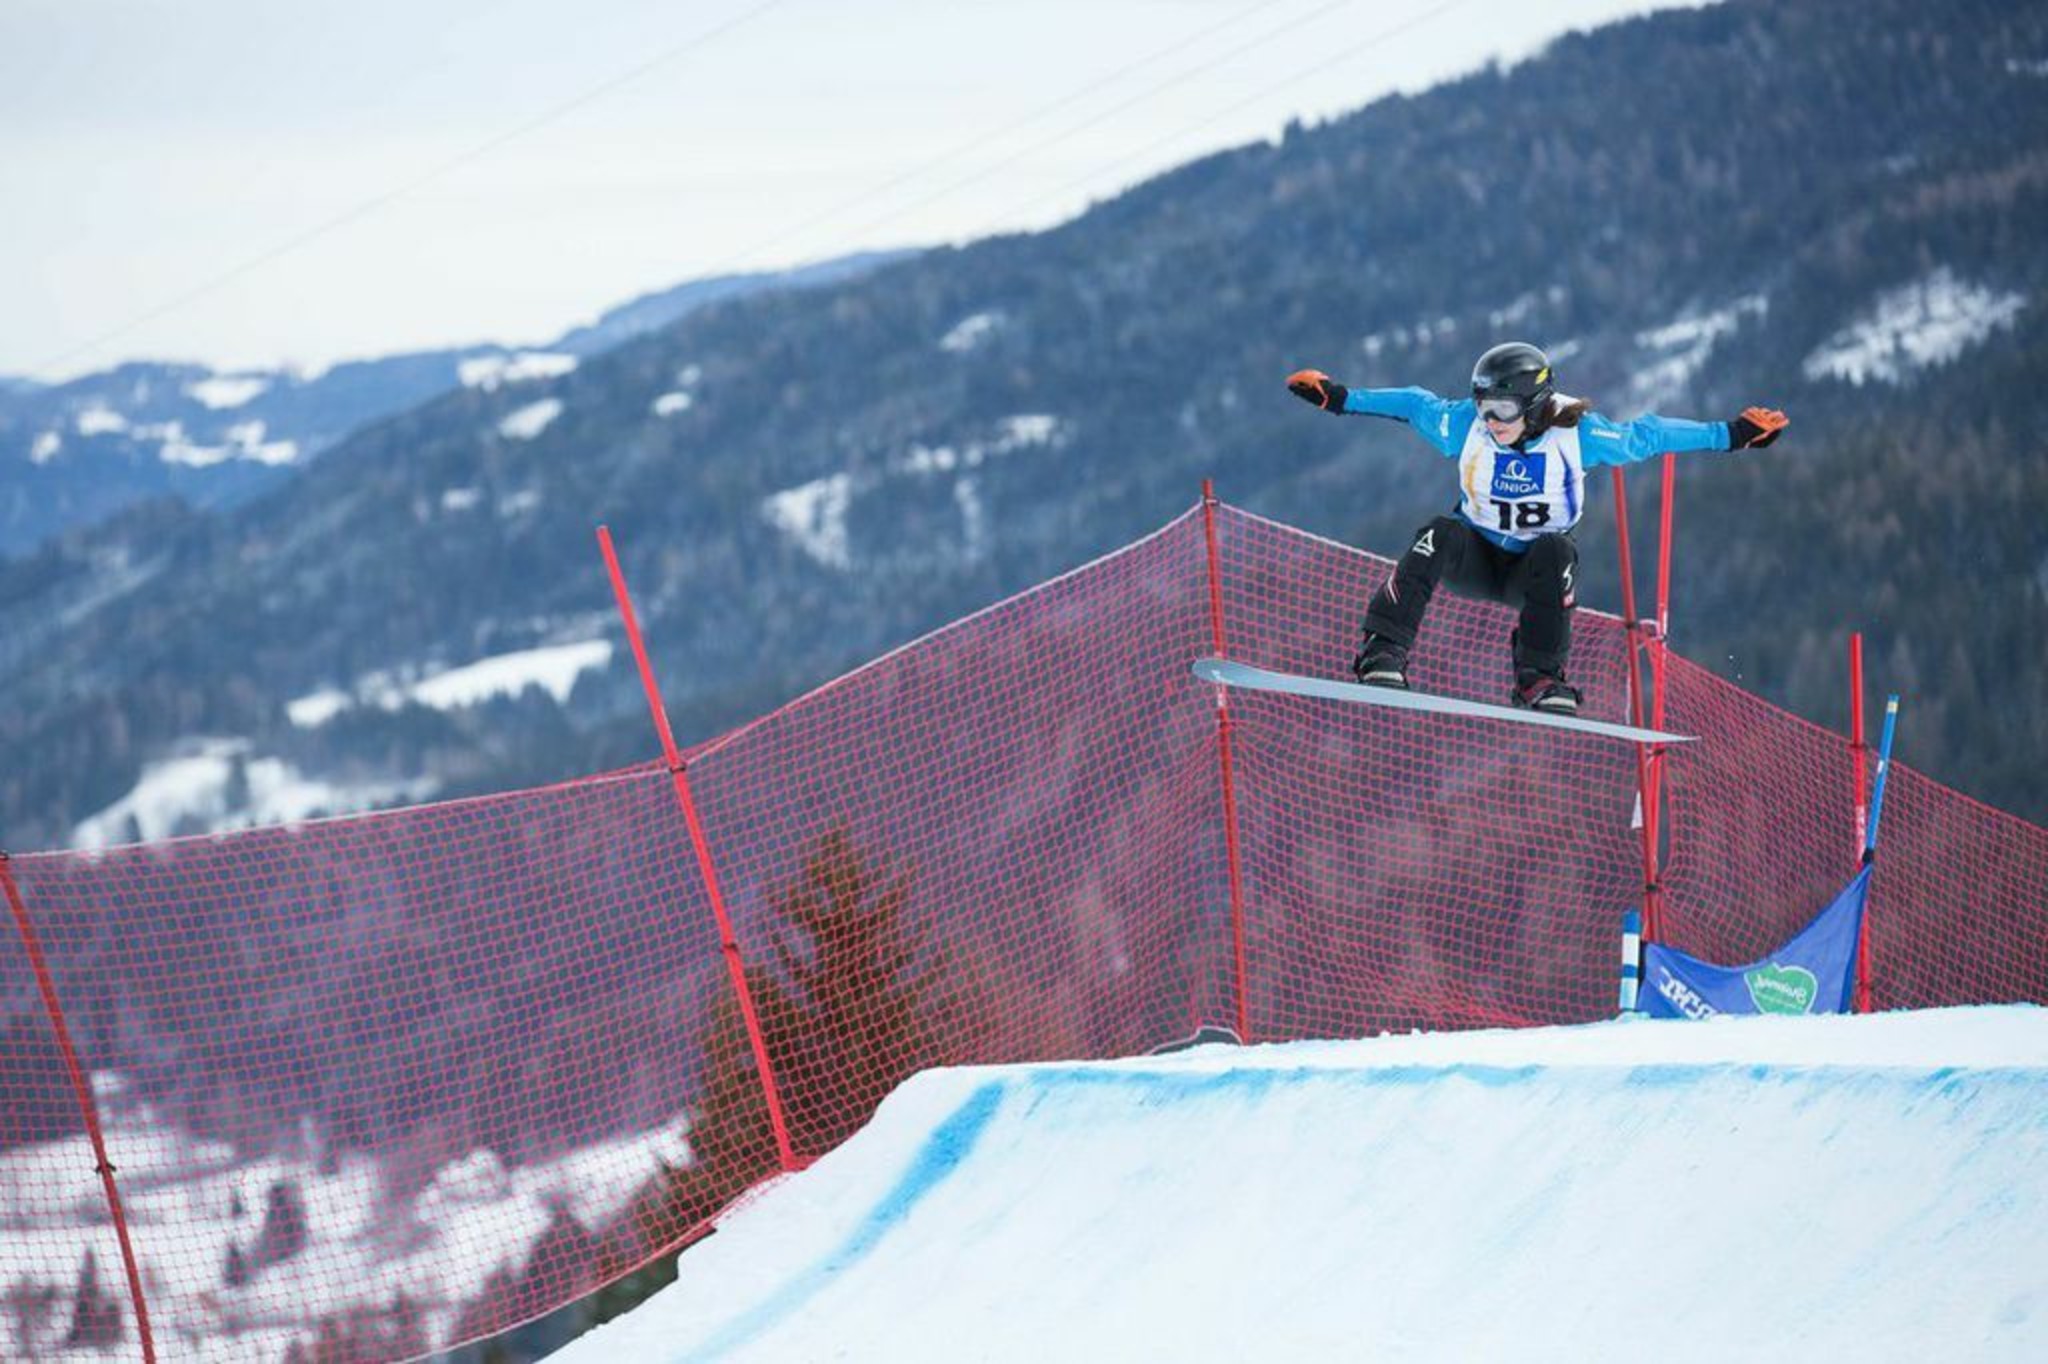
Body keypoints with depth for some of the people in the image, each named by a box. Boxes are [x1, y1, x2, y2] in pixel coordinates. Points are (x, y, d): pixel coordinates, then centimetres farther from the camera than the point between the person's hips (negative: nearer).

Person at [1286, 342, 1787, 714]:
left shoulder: (1574, 435, -18)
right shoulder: (1465, 426, -15)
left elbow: (1645, 436, -9)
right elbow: (1413, 404, 1)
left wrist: (1733, 435, -8)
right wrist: (1340, 399, 3)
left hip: (1533, 568, -1)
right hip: (1474, 561, 1)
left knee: (1555, 550, -34)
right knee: (1442, 534, -32)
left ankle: (1540, 677, -26)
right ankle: (1383, 652, -33)